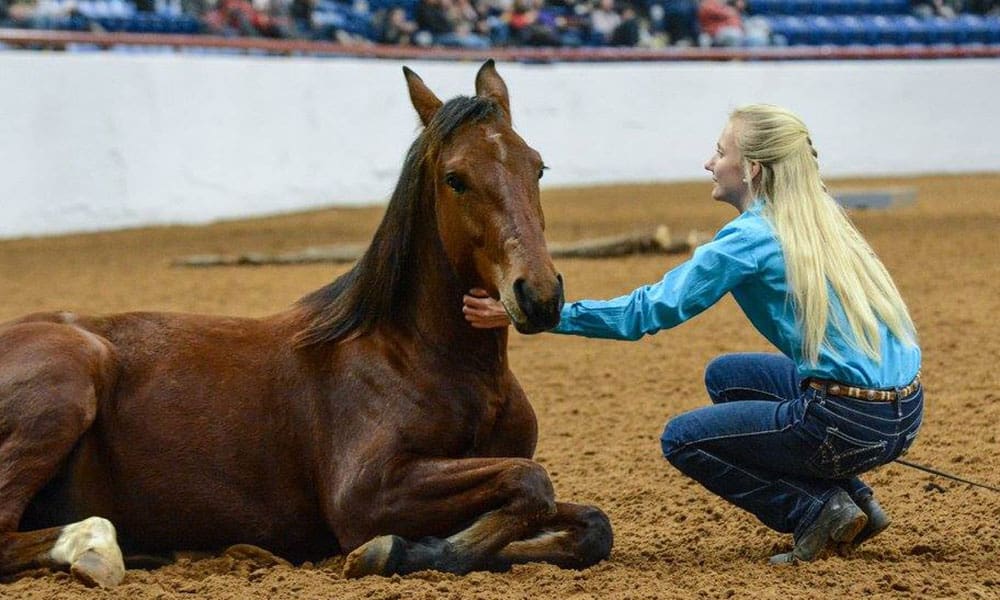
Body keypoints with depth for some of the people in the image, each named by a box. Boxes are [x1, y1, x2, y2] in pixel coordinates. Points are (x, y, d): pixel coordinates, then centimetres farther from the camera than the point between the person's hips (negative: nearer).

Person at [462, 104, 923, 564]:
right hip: (904, 410, 8)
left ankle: (819, 511, -1)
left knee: (681, 440, 7)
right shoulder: (821, 220, 13)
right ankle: (856, 502, 19)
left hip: (851, 424, -8)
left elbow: (647, 311, -12)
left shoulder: (751, 237, -11)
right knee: (724, 376, 26)